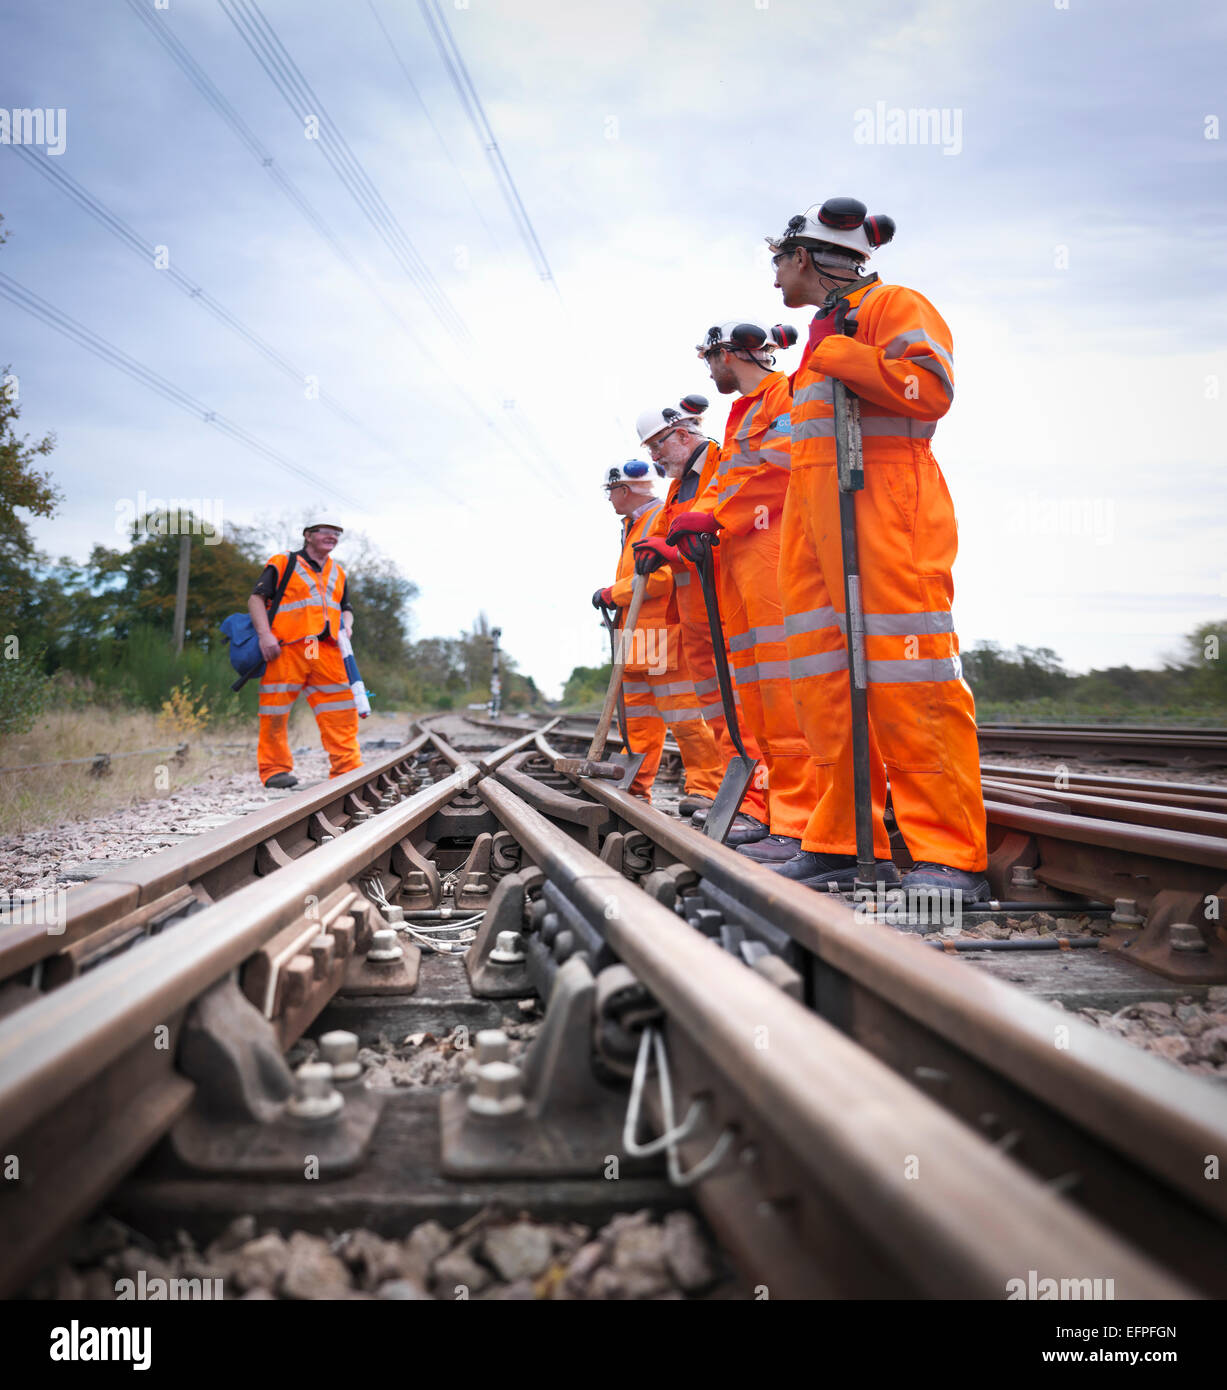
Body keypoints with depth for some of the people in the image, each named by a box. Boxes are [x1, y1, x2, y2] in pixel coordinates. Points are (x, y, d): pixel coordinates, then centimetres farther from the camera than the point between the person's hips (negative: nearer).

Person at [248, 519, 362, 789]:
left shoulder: (337, 574, 22)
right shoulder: (282, 564, 5)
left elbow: (346, 608, 30)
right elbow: (256, 599, 0)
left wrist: (346, 624, 6)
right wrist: (264, 634, -13)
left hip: (327, 651, 5)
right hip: (287, 649, -4)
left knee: (340, 711, -1)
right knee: (276, 713, -2)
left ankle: (348, 768, 3)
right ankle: (275, 769, 7)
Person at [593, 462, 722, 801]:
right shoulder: (632, 526, 23)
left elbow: (659, 578, -20)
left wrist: (611, 593, -10)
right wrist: (615, 598, 8)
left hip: (664, 640, -10)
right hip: (636, 642, 10)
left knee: (683, 718, -7)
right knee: (637, 718, 12)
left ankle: (704, 786, -1)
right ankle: (634, 786, 19)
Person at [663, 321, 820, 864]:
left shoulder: (785, 392, -1)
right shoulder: (741, 412, 28)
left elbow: (780, 464, -15)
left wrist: (712, 514, -17)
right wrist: (674, 536, 18)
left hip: (773, 547, -10)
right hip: (735, 554, 10)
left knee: (783, 683, -15)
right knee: (751, 682, 8)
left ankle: (800, 824, -16)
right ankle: (773, 808, 14)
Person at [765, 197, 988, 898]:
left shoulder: (896, 306, 2)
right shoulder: (826, 329, 28)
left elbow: (929, 388, -16)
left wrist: (835, 352, -11)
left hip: (883, 498, -9)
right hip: (815, 508, 9)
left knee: (905, 685, -14)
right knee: (826, 680, 4)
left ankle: (949, 855, -9)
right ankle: (844, 842, 9)